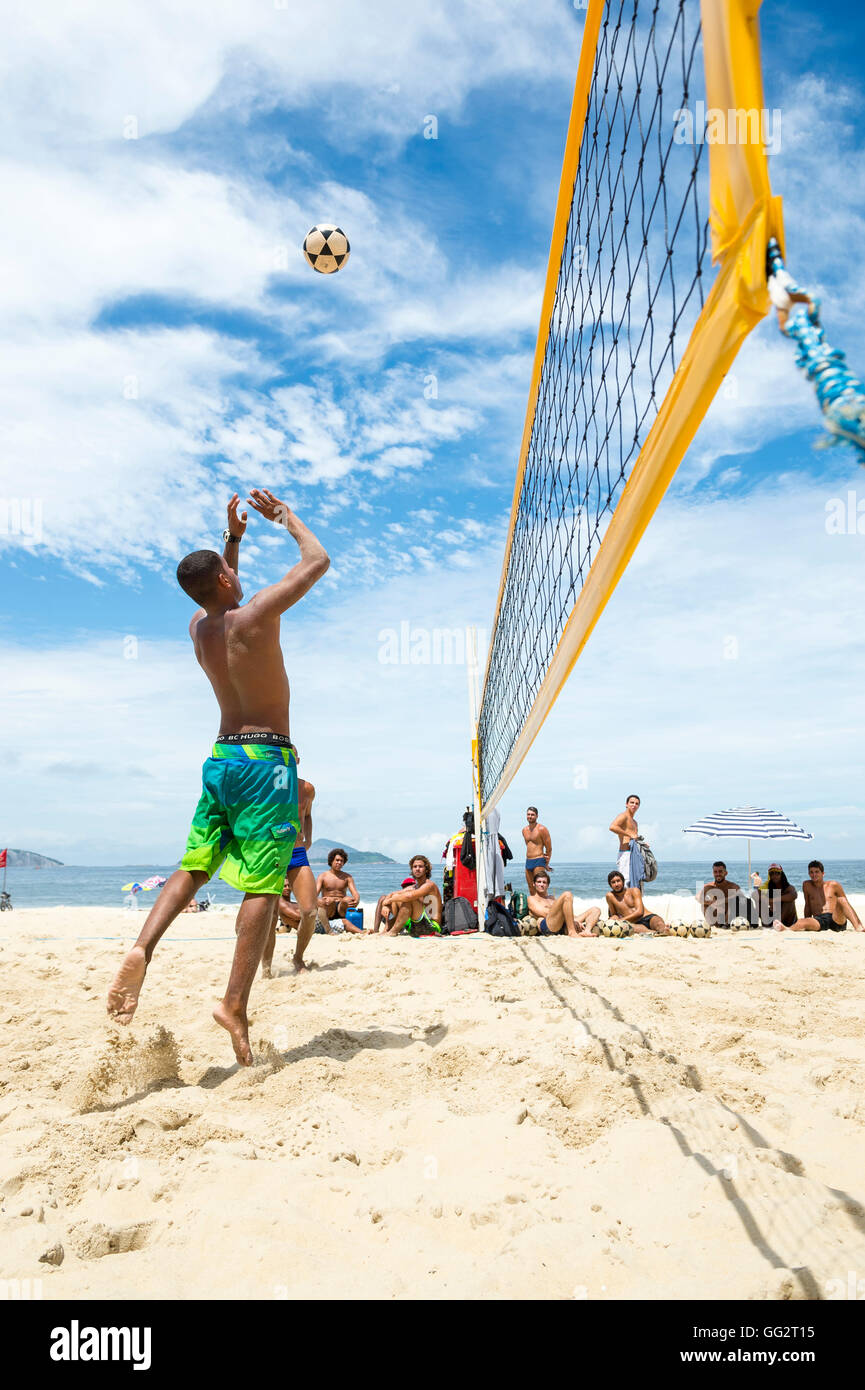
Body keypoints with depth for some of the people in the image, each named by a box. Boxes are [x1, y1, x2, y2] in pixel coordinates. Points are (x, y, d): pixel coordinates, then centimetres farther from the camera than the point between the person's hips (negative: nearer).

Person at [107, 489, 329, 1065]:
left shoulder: (198, 626, 8)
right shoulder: (255, 614, -12)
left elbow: (217, 595, 34)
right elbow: (318, 560, -4)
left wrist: (234, 536, 28)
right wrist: (285, 513, 11)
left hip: (220, 759, 7)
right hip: (265, 760, -6)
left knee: (193, 867, 12)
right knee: (263, 885, -4)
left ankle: (142, 949, -7)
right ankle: (235, 1005, -7)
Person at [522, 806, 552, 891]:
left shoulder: (542, 829, -8)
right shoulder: (524, 830, 12)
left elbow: (549, 848, -4)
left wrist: (546, 864, 3)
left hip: (539, 862, -7)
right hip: (528, 861, 7)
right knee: (531, 887, 9)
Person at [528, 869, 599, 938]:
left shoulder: (551, 898, 39)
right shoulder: (532, 899, 18)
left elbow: (565, 912, 24)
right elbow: (545, 913, 0)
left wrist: (576, 920, 2)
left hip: (563, 928, 7)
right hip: (548, 926, -7)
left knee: (596, 910, 1)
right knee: (567, 895, -26)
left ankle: (586, 931, -32)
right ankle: (572, 932, -33)